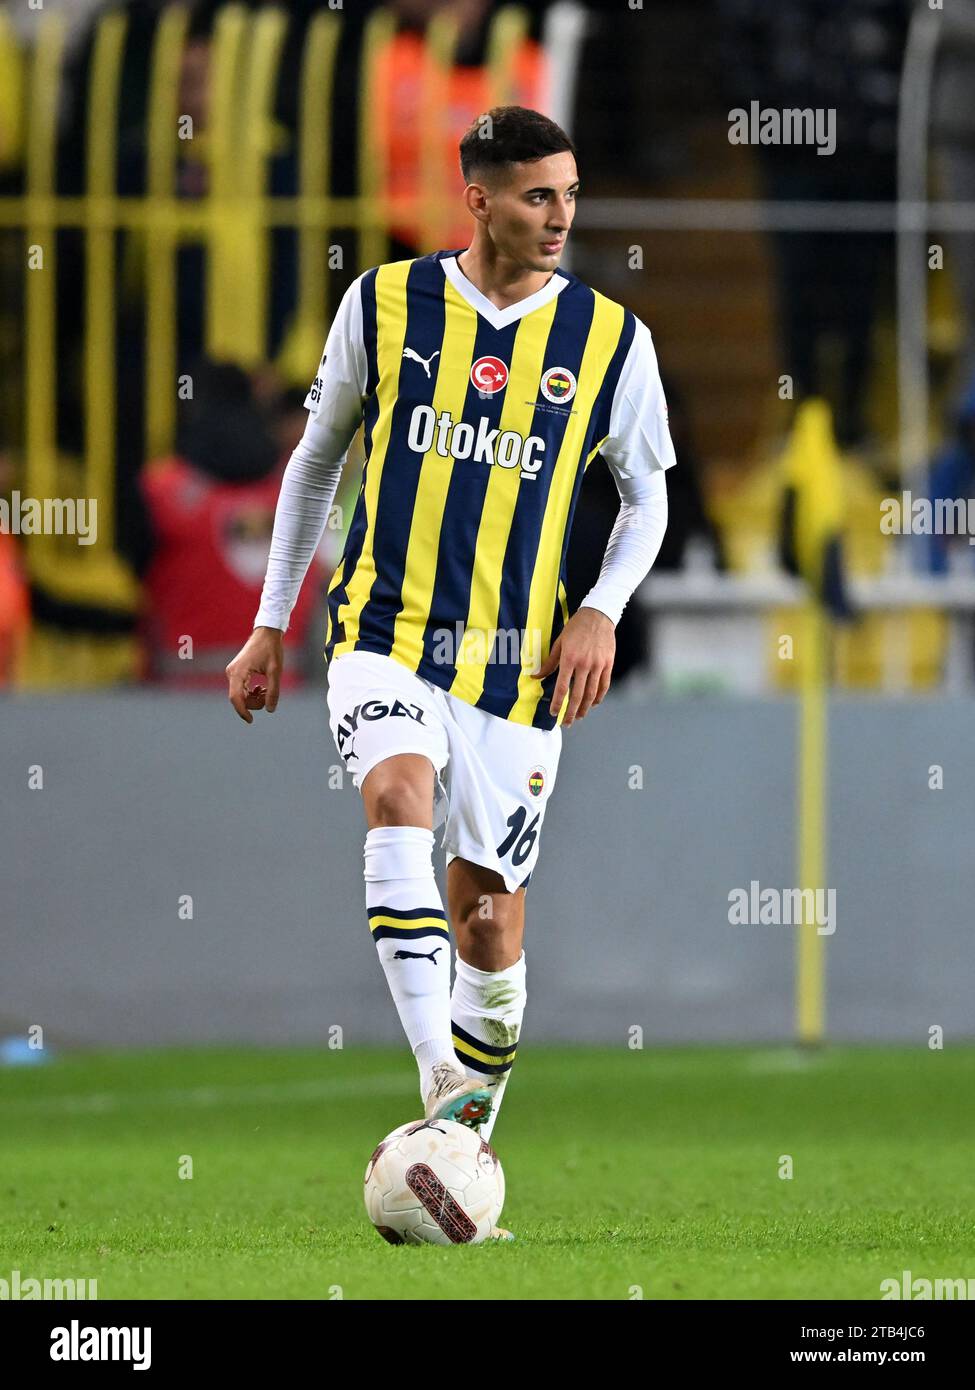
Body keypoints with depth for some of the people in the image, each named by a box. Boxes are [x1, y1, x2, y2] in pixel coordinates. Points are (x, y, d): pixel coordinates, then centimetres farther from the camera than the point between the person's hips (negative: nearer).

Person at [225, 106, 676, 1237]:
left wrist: (601, 610, -5)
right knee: (401, 804, -30)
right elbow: (316, 457, 13)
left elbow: (645, 491, 13)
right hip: (387, 634, -1)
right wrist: (270, 624, 14)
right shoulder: (384, 305, 1)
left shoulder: (610, 339, 1)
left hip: (518, 664, 1)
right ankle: (444, 1090, -38)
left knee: (489, 912, 2)